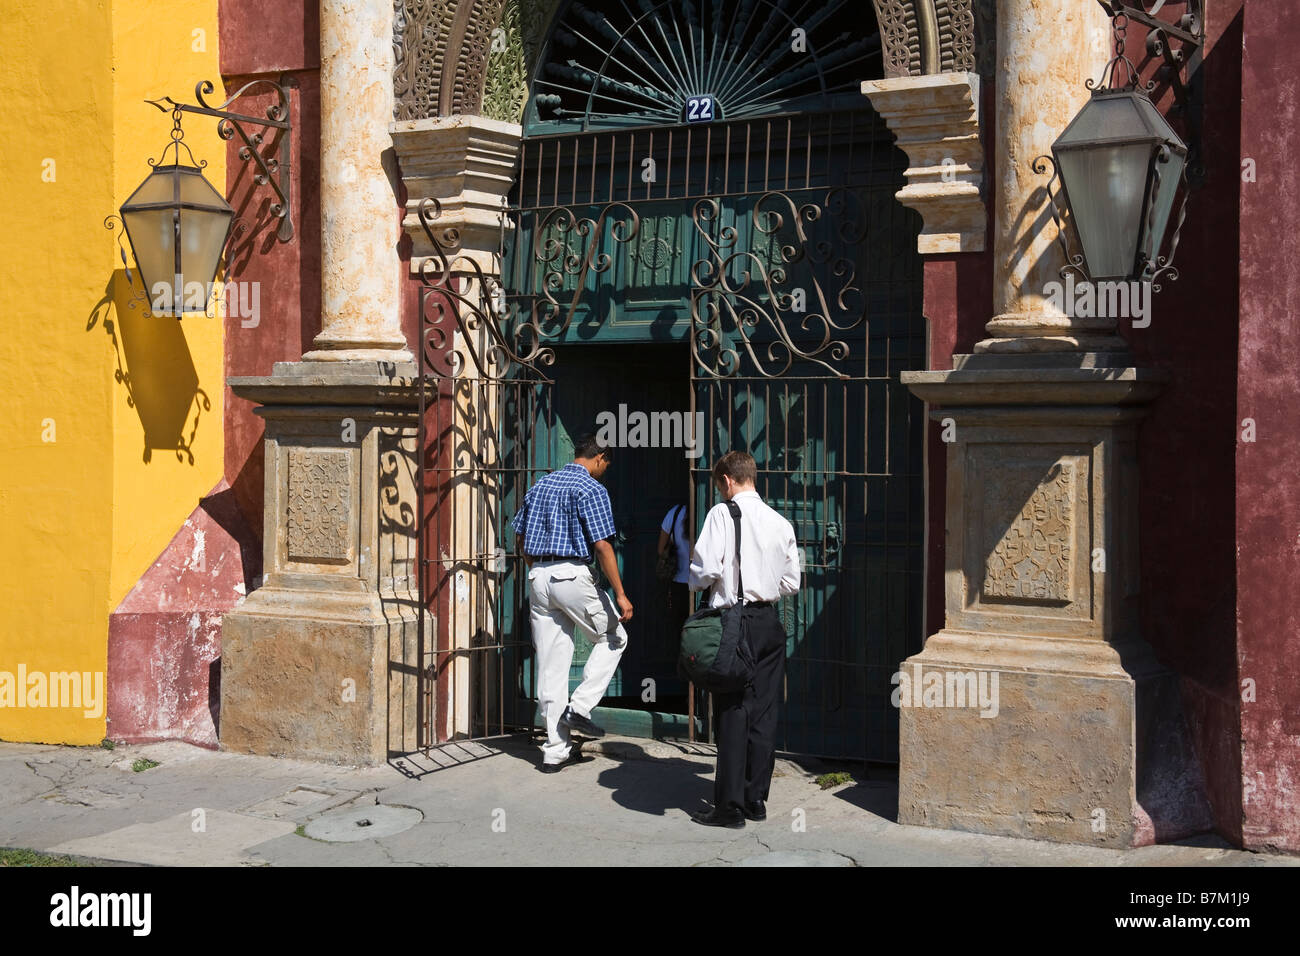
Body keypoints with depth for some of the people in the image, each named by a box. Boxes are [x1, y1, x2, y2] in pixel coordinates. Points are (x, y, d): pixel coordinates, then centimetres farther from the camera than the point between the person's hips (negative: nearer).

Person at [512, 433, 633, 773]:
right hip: (572, 575, -7)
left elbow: (519, 540, 19)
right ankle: (579, 707, 3)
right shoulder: (592, 489, -7)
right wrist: (620, 594, -12)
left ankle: (555, 750, 11)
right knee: (613, 638, 16)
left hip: (538, 577, 7)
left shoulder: (541, 485, 15)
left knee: (551, 663, 8)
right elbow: (602, 546, -13)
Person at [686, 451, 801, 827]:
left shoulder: (722, 514, -8)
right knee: (764, 711, 10)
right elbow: (792, 582, 10)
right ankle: (756, 799, 18)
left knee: (732, 713, -1)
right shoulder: (781, 523, 7)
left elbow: (706, 570, -15)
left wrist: (696, 580, 6)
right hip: (770, 622, 5)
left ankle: (730, 806, 3)